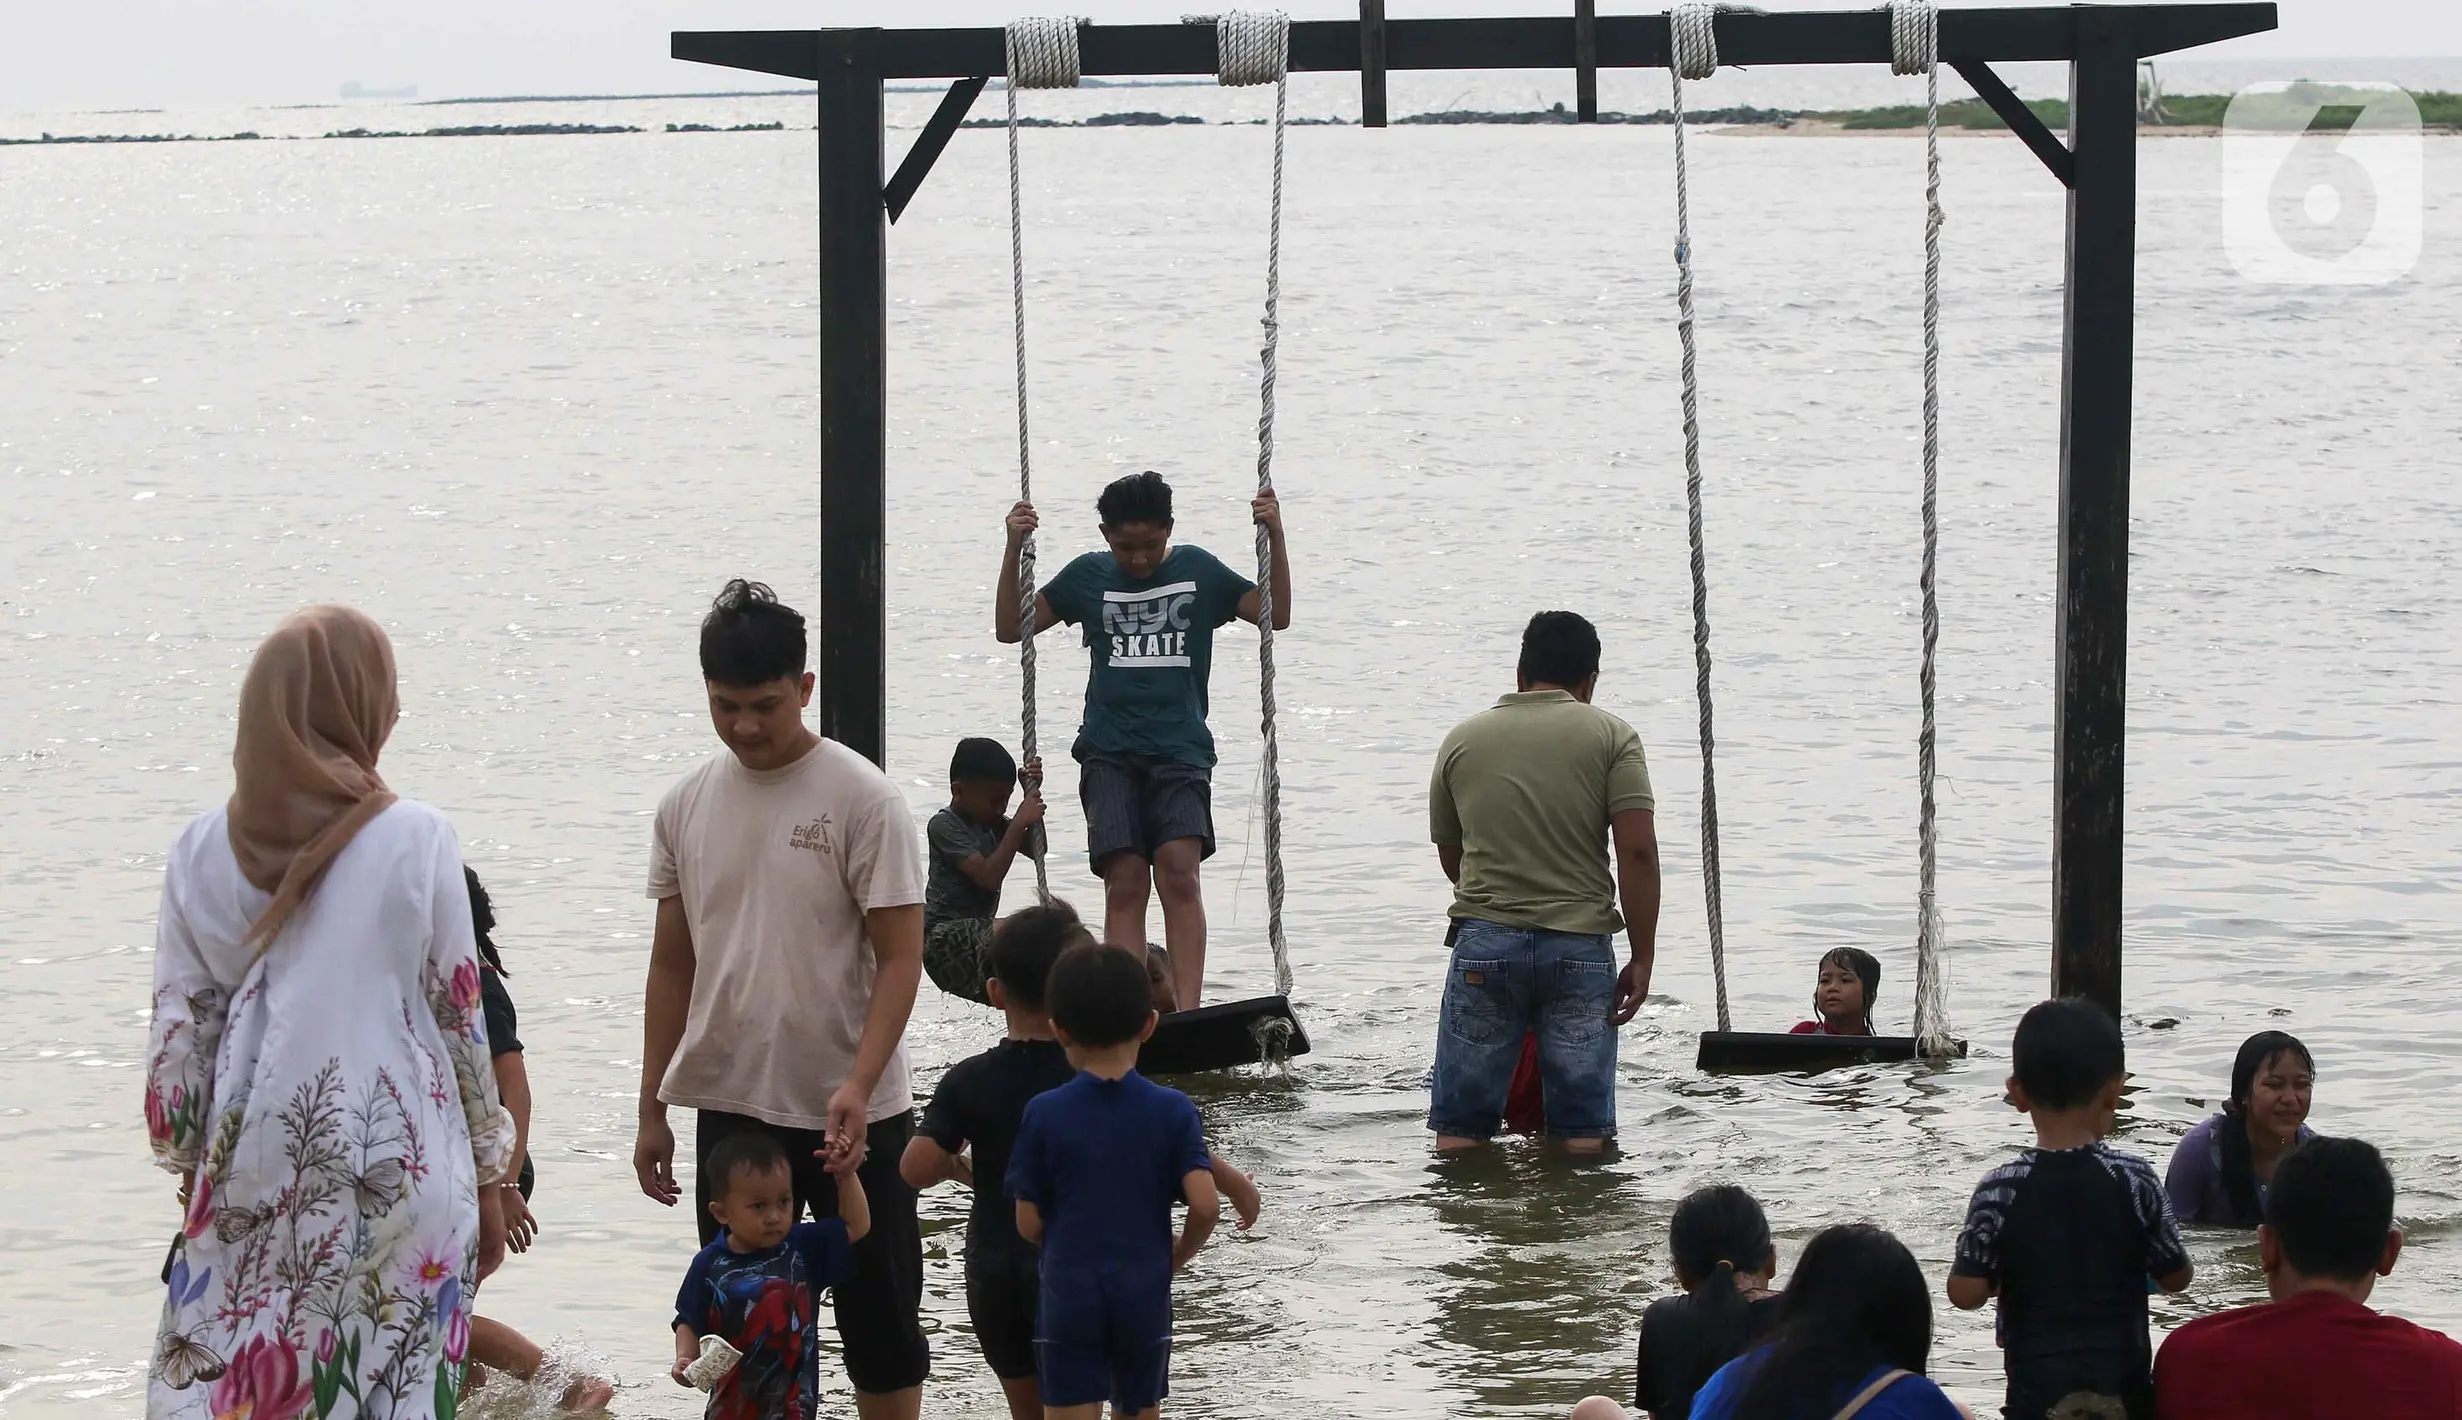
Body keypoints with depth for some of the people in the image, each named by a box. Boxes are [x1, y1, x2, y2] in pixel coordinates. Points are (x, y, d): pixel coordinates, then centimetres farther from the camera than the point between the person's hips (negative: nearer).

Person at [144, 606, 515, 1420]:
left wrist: (193, 1170, 16)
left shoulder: (204, 851, 0)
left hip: (251, 1175, 2)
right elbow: (458, 1019, -2)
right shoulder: (414, 842, -7)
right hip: (393, 1173, -2)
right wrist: (488, 1177, 8)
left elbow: (179, 1036, 3)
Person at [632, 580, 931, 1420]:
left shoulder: (862, 799, -10)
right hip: (730, 1106, 4)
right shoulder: (687, 806, 4)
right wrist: (652, 1111, 11)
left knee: (878, 1315, 5)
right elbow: (672, 964, 12)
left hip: (850, 1111, -4)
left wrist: (858, 1085, -23)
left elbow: (899, 957, -11)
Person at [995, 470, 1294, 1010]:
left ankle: (1187, 1012, -25)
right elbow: (1011, 628, 13)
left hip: (1181, 748, -1)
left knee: (1178, 868, -20)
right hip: (1109, 752, 1)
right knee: (1125, 880, -13)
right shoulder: (1088, 576, 10)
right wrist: (1014, 551, 1)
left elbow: (1276, 615, 7)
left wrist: (1275, 538, -6)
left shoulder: (1198, 570, 8)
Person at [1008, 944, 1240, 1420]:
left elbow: (1029, 1223, -4)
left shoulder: (1045, 1114, -7)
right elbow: (1205, 1205, -13)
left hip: (1069, 1297, -2)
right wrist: (1177, 1255, 7)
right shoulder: (1173, 1111, -5)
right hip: (1145, 1297, 2)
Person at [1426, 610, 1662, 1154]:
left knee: (1459, 1125, 4)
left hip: (1484, 941, 1)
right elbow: (1638, 851, -7)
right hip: (1581, 946, -1)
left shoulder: (1463, 739, 10)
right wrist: (1643, 957, -3)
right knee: (1584, 1127, 2)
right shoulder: (1612, 737, 2)